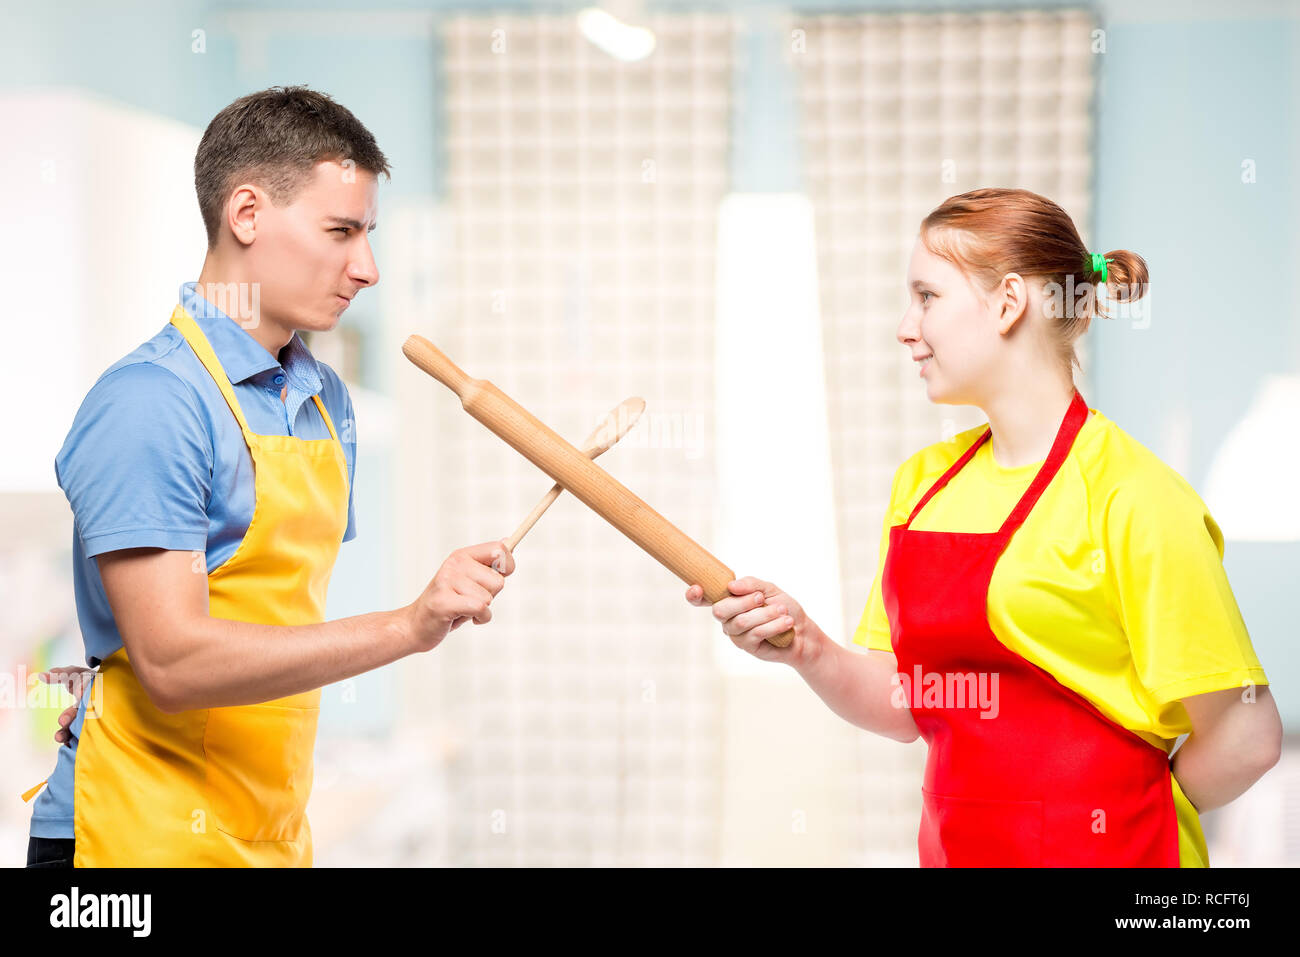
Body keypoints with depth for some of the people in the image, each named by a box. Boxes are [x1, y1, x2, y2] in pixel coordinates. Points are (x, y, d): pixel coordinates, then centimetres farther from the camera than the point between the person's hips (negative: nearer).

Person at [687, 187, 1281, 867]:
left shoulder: (1128, 495, -16)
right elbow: (907, 710, 6)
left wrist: (1128, 826, -2)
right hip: (951, 846, 6)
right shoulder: (922, 481, 5)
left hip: (1100, 853, -6)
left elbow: (1245, 736, -15)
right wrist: (807, 649, -10)